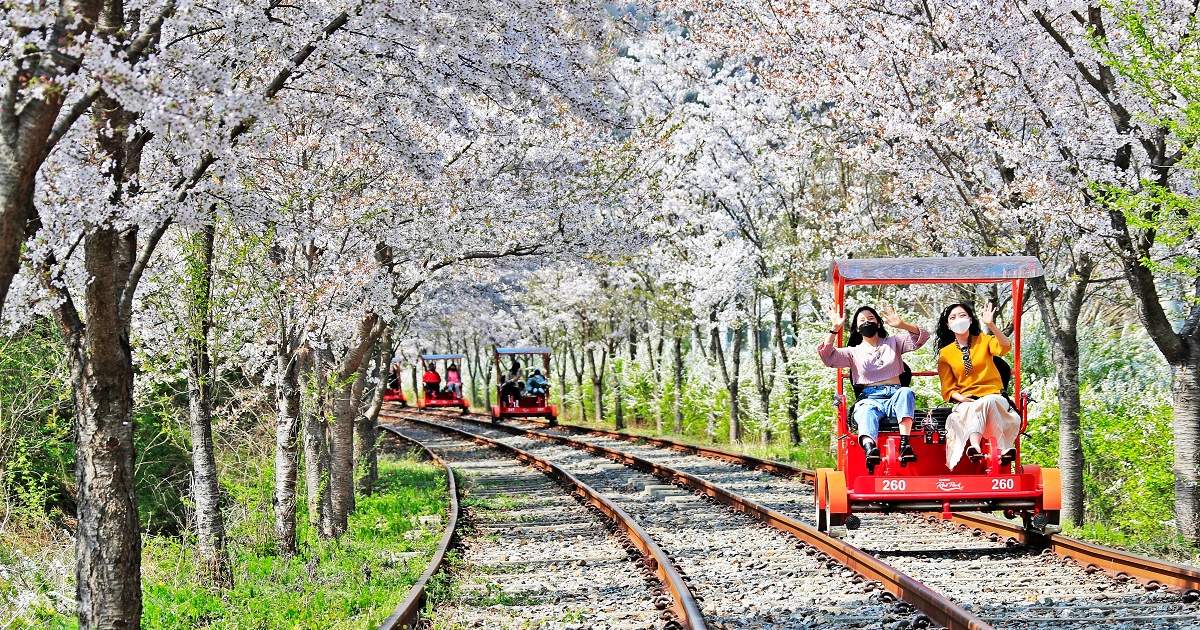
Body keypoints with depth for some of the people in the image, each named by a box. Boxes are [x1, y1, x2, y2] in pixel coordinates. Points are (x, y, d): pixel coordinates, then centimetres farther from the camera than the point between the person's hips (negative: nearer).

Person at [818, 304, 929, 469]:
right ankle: (870, 448, -69)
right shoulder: (854, 352, 23)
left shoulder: (893, 343, 24)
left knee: (906, 392, -35)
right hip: (869, 399, -1)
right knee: (867, 413, -37)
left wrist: (902, 325, -7)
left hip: (895, 396, 1)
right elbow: (827, 357, 7)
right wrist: (834, 329, -1)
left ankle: (904, 443, -49)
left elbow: (922, 336, 10)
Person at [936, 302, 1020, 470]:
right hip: (966, 402, 0)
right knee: (970, 408, -36)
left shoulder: (983, 340, 8)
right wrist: (961, 398, -15)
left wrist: (991, 324, -27)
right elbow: (947, 388, 6)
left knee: (985, 403, -36)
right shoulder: (945, 353, 9)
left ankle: (975, 448, -50)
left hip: (993, 397, 0)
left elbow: (1005, 347, -14)